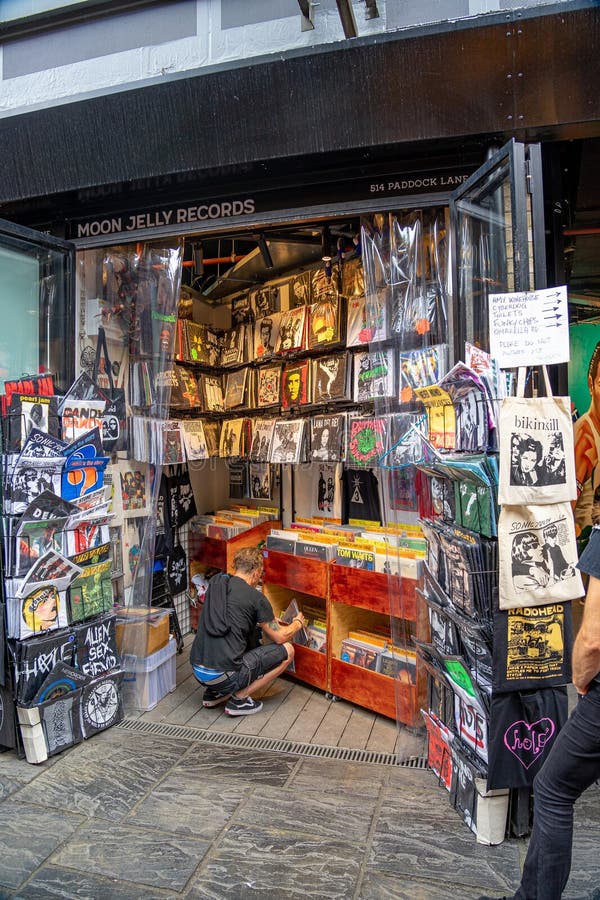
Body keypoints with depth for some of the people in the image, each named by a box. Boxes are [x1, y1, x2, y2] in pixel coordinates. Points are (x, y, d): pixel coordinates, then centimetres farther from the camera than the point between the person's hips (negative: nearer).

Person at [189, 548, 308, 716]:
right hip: (223, 675, -7)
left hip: (197, 669, 8)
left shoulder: (215, 584, 10)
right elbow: (279, 637, 3)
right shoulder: (256, 597, -8)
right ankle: (239, 699, 4)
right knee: (287, 650, 6)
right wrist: (298, 623, 24)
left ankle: (213, 692, 22)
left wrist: (269, 620, 38)